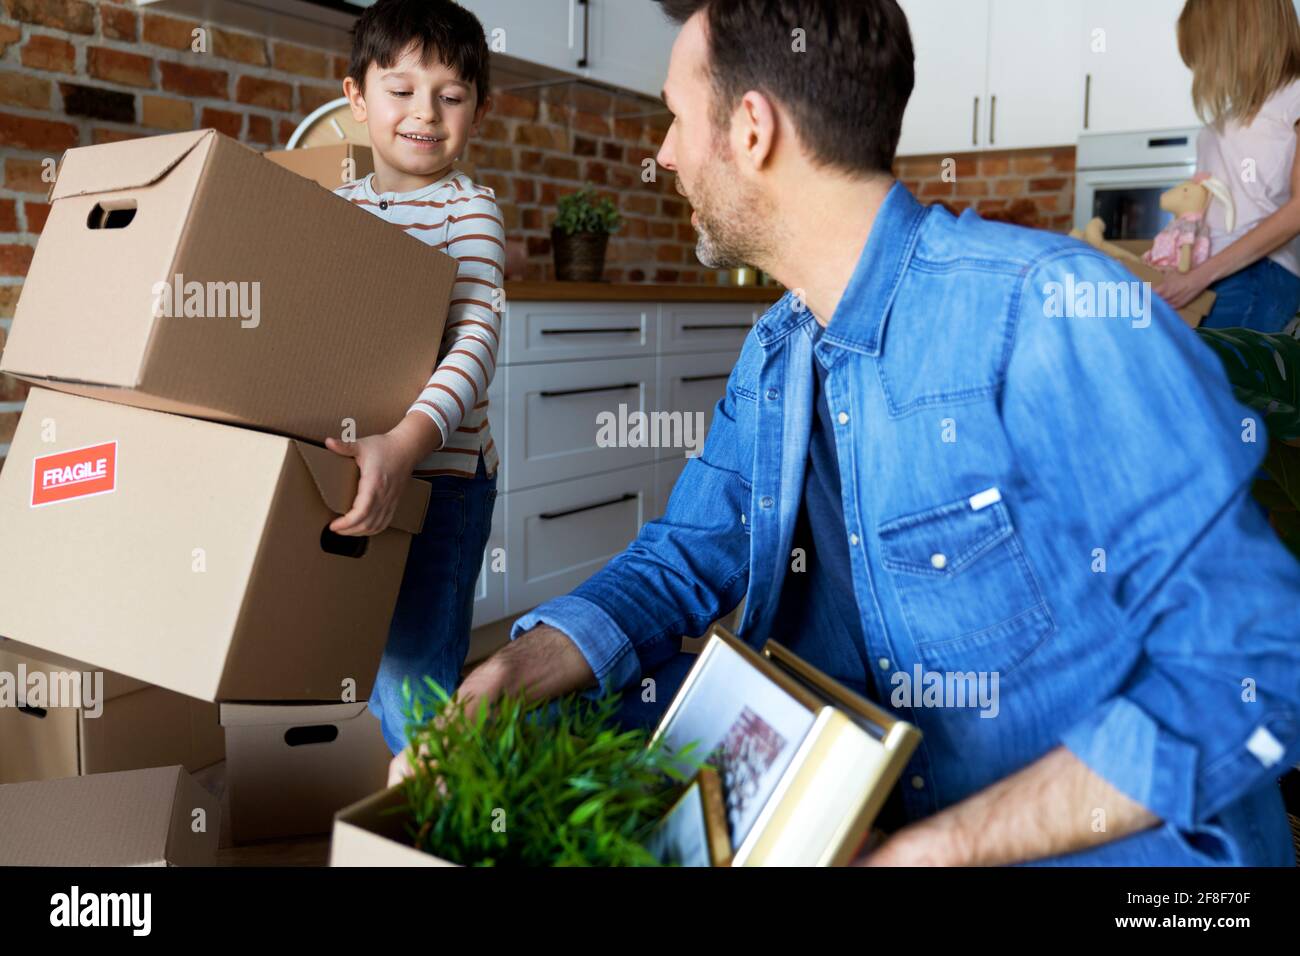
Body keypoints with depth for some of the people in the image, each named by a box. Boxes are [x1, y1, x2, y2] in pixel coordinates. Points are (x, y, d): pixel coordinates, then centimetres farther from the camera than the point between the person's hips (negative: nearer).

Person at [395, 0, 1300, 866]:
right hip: (896, 821, 5)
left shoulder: (1047, 310, -21)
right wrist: (496, 684, -10)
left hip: (1117, 848, -5)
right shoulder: (774, 356, 4)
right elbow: (682, 559, 6)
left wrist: (936, 848, -24)